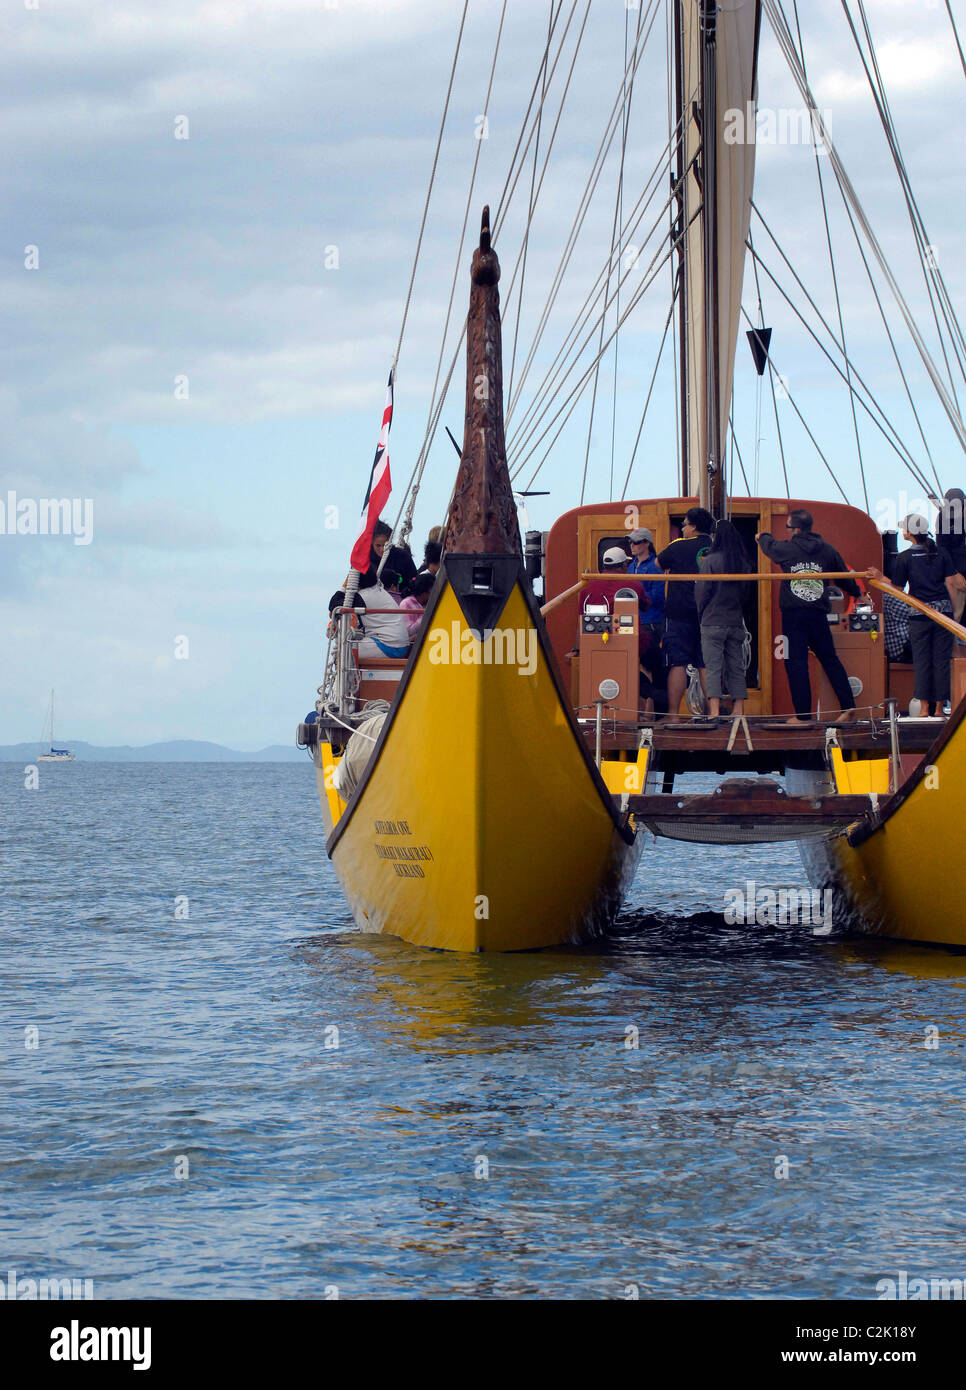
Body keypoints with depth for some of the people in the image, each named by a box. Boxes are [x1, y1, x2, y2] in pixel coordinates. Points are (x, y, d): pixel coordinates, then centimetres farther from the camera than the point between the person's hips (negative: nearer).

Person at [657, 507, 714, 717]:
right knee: (706, 664, 7)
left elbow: (657, 565, 10)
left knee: (677, 663, -2)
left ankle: (673, 713, -4)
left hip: (680, 613, -4)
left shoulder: (678, 547, -5)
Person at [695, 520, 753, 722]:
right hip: (736, 622, 5)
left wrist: (700, 613, 6)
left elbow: (701, 591, -8)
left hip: (713, 622, -5)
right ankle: (738, 710, 8)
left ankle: (714, 711, -13)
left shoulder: (710, 561, -10)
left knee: (713, 667, -5)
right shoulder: (744, 563, 5)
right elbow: (747, 593, 13)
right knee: (736, 668, 9)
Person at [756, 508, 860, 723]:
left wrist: (763, 536, 47)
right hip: (818, 614, 3)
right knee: (830, 659, 12)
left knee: (796, 663, 0)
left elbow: (770, 546, 22)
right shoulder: (827, 550, 6)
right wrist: (858, 594, 39)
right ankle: (847, 704, 5)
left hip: (793, 614, -3)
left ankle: (803, 714, 0)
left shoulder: (787, 548, -2)